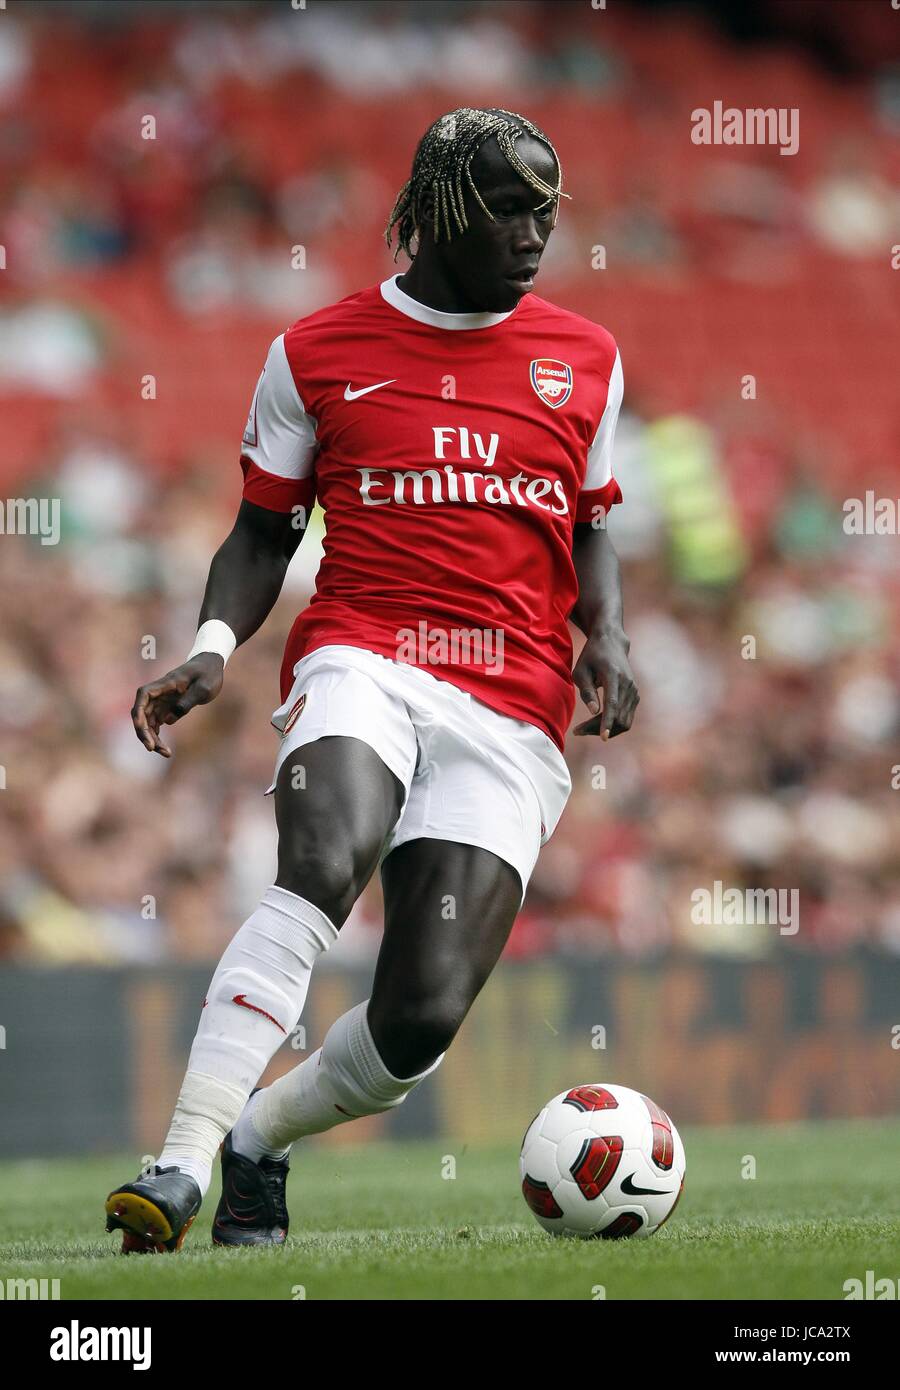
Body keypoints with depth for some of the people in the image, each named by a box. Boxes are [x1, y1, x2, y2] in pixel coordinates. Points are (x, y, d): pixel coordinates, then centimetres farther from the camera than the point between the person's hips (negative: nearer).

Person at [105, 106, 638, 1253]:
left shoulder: (584, 360, 15)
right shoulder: (318, 354, 8)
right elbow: (265, 528, 14)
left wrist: (605, 635, 4)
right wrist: (214, 647, -4)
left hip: (514, 710, 2)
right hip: (363, 656, -2)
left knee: (421, 1018, -11)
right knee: (323, 867, -34)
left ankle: (256, 1139, 19)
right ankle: (178, 1169, -33)